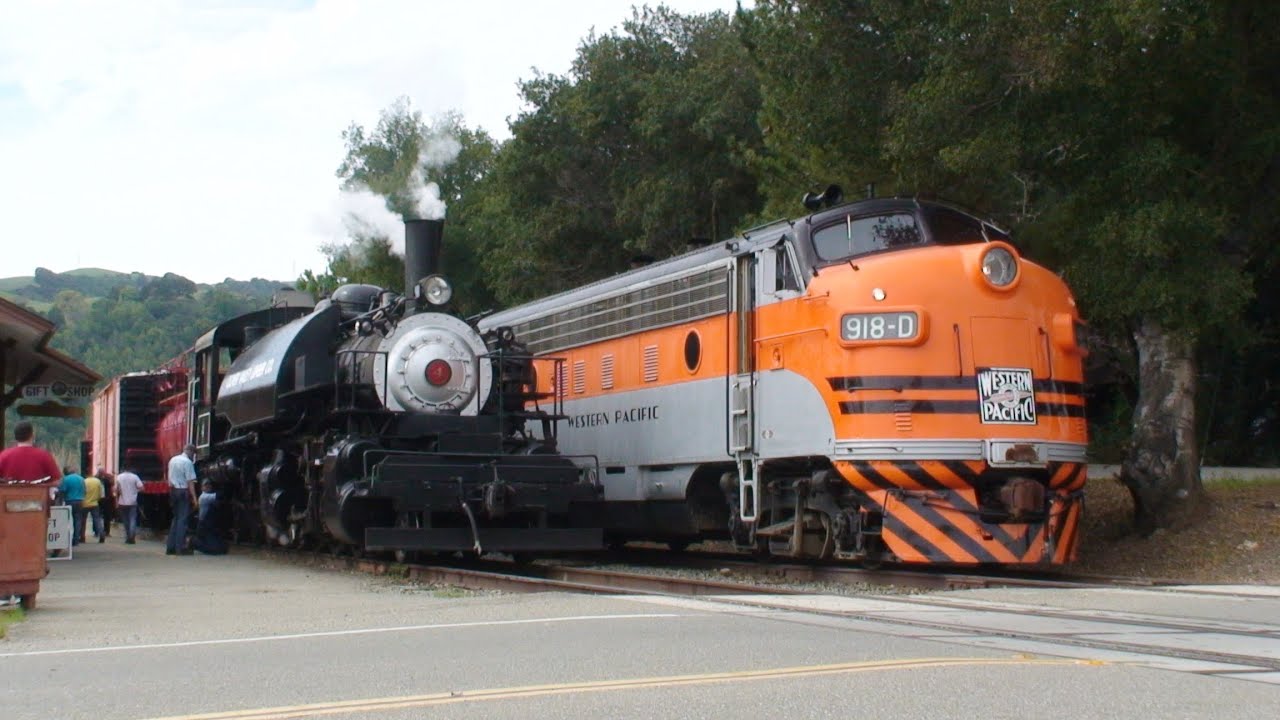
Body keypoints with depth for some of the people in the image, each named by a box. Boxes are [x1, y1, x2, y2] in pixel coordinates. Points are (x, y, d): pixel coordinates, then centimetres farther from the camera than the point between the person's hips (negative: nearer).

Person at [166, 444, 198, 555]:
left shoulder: (173, 460, 12)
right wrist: (194, 497, -15)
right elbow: (190, 482, -16)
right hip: (183, 491, -8)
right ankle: (180, 548, -5)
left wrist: (171, 490, 19)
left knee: (176, 518, 14)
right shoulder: (187, 462, -13)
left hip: (173, 491, 8)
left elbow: (170, 478, 16)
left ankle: (170, 547, 14)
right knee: (182, 519, -4)